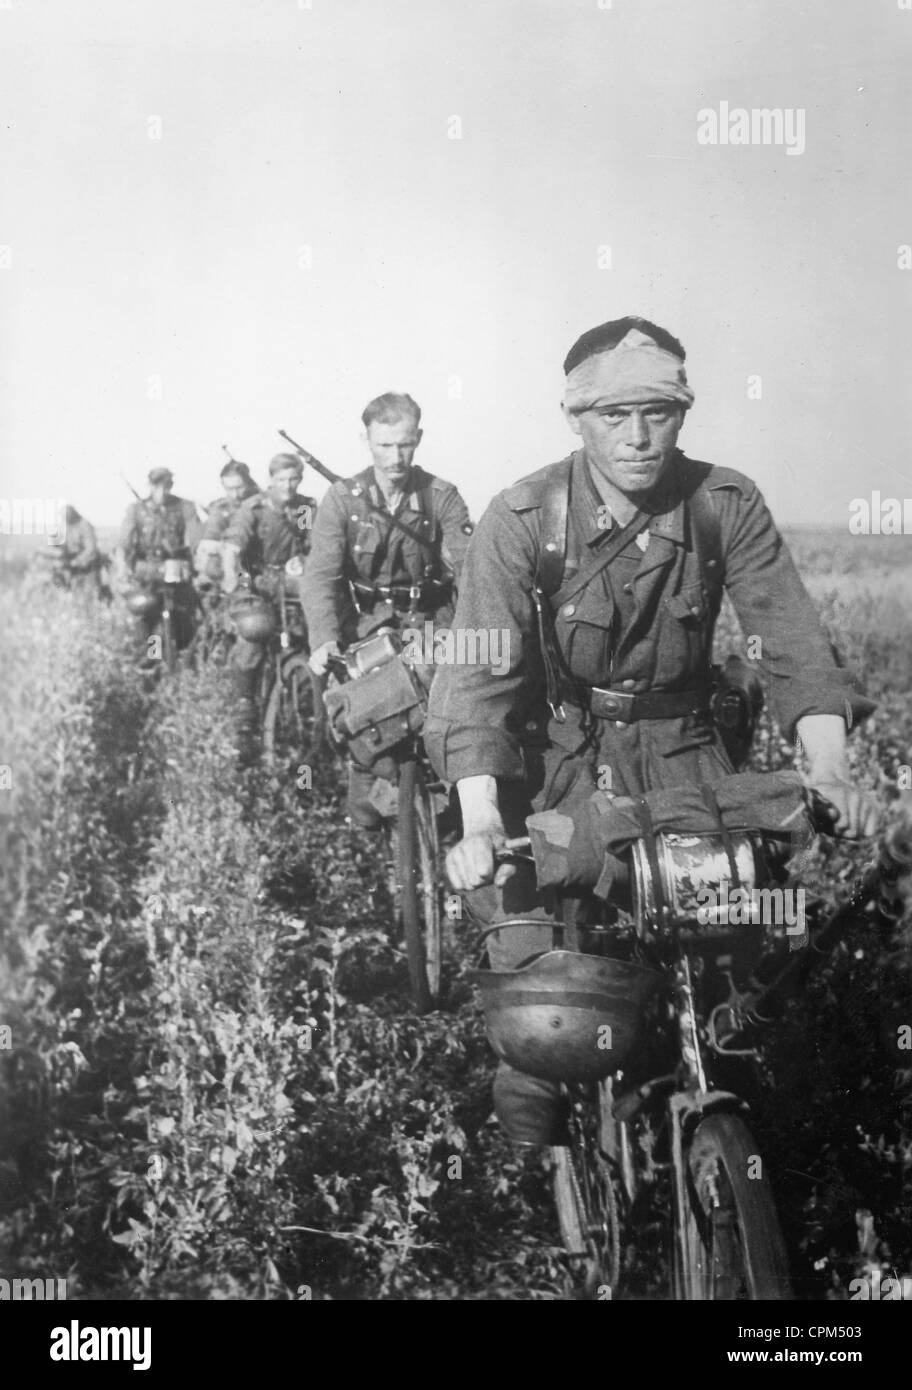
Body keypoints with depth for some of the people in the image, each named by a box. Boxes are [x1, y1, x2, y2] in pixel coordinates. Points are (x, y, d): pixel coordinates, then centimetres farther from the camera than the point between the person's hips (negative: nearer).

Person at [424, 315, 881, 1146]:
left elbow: (793, 642, -13)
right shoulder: (523, 518, -15)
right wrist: (480, 822, -35)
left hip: (682, 751, 2)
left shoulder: (727, 505, -9)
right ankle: (532, 1162, 11)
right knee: (528, 942, -13)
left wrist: (829, 768, -30)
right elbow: (480, 673, -22)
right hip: (558, 756, -2)